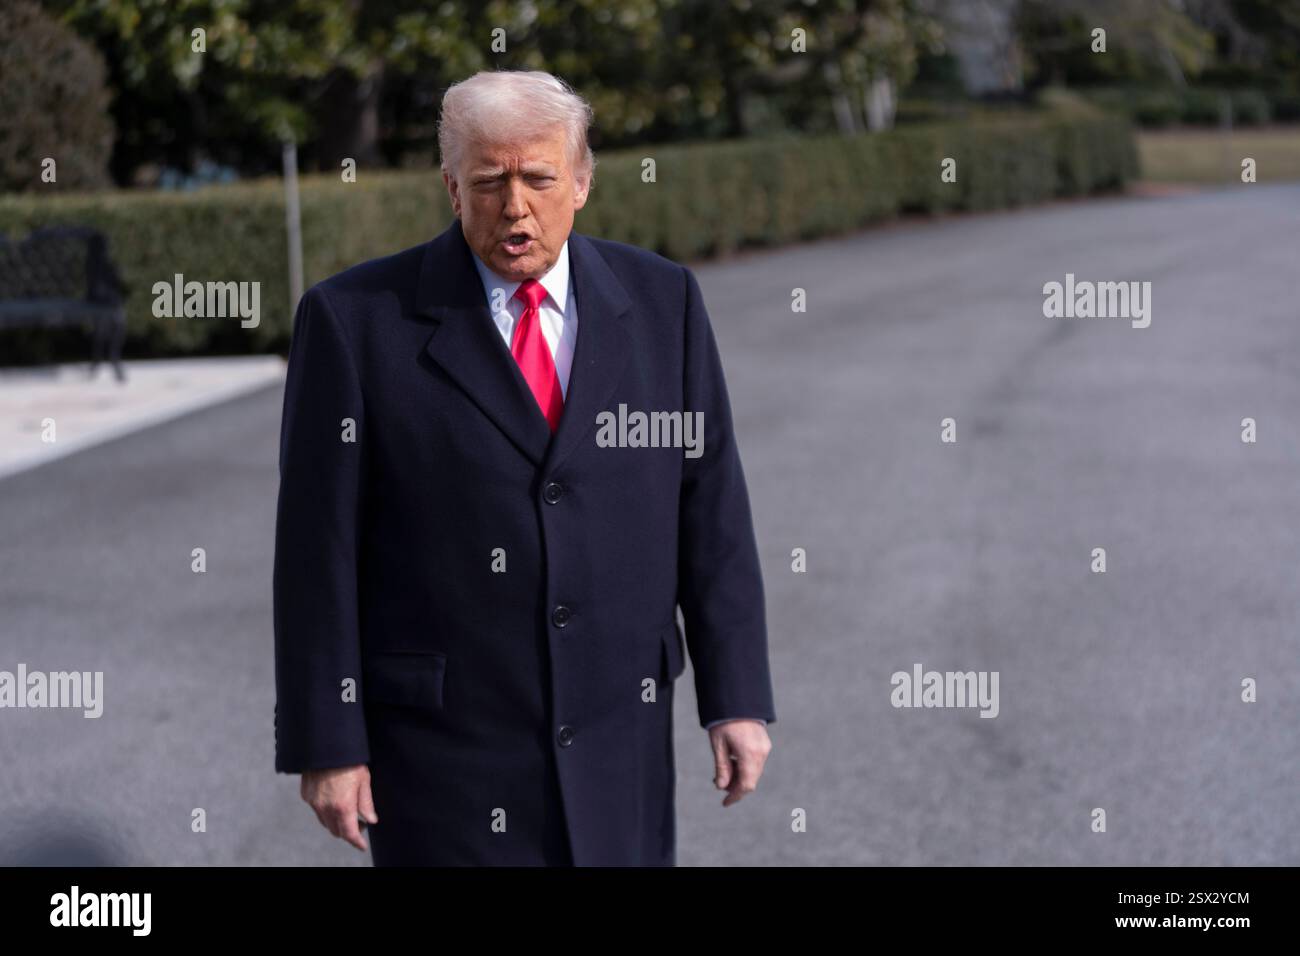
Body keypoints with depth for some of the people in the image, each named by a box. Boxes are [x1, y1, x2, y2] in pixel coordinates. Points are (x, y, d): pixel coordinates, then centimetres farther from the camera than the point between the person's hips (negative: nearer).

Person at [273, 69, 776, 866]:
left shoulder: (663, 303, 5)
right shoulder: (357, 319, -4)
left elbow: (712, 510, 6)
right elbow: (319, 550, -5)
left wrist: (737, 699, 2)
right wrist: (327, 743, -7)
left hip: (620, 745, 3)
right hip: (444, 754, -2)